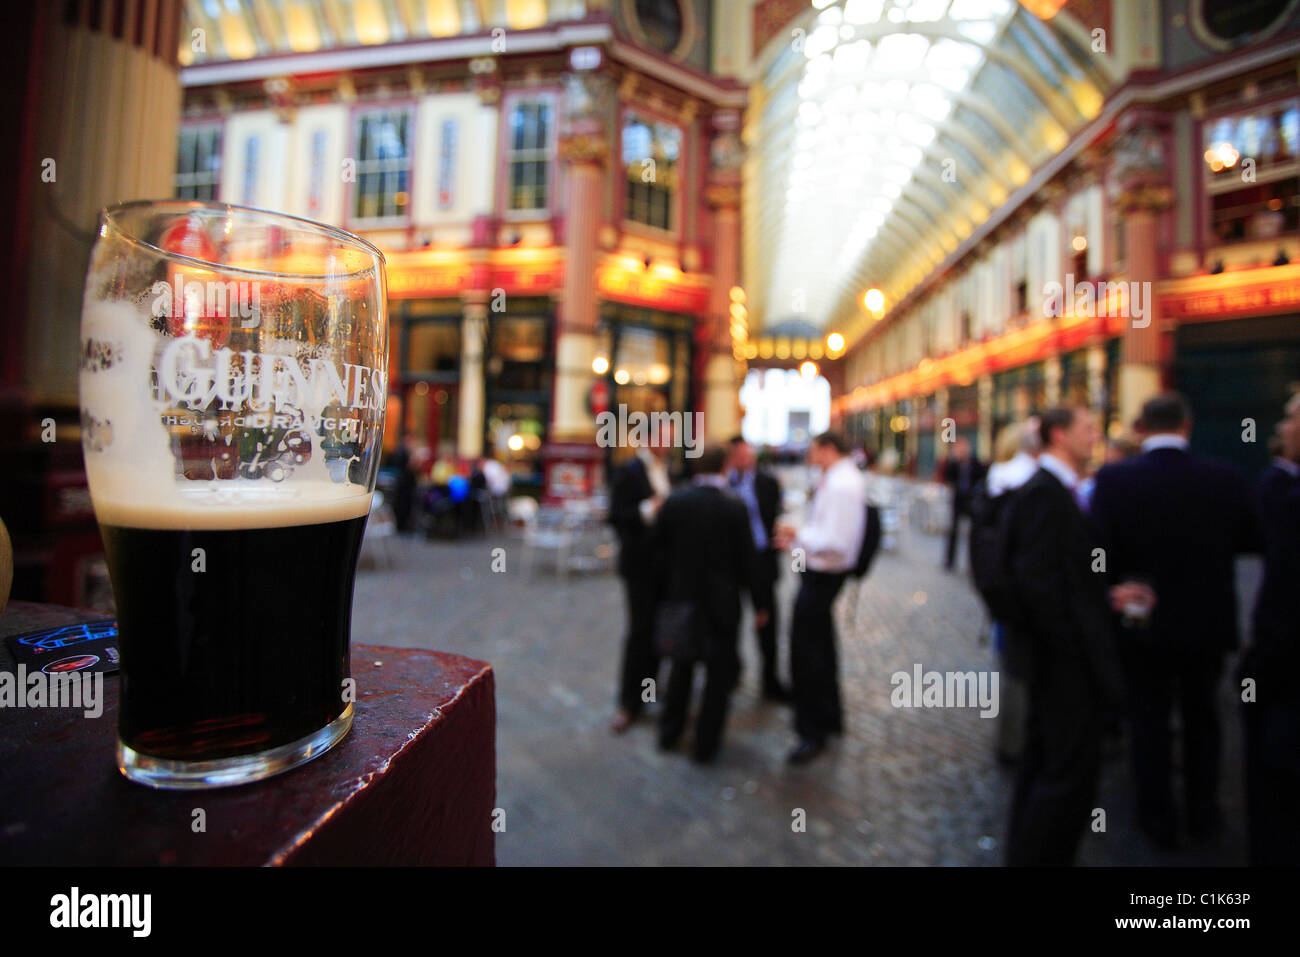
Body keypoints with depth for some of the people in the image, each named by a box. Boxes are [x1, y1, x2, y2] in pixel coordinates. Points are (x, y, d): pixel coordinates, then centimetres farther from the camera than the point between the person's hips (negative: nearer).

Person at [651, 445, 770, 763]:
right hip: (721, 601, -3)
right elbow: (747, 559, -11)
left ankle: (670, 732, 34)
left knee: (681, 664, 21)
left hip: (681, 597, 4)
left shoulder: (674, 501, -6)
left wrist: (664, 589, 12)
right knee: (720, 670, 12)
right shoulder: (735, 507, -15)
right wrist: (760, 603, 0)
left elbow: (657, 547, 0)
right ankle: (706, 744, 22)